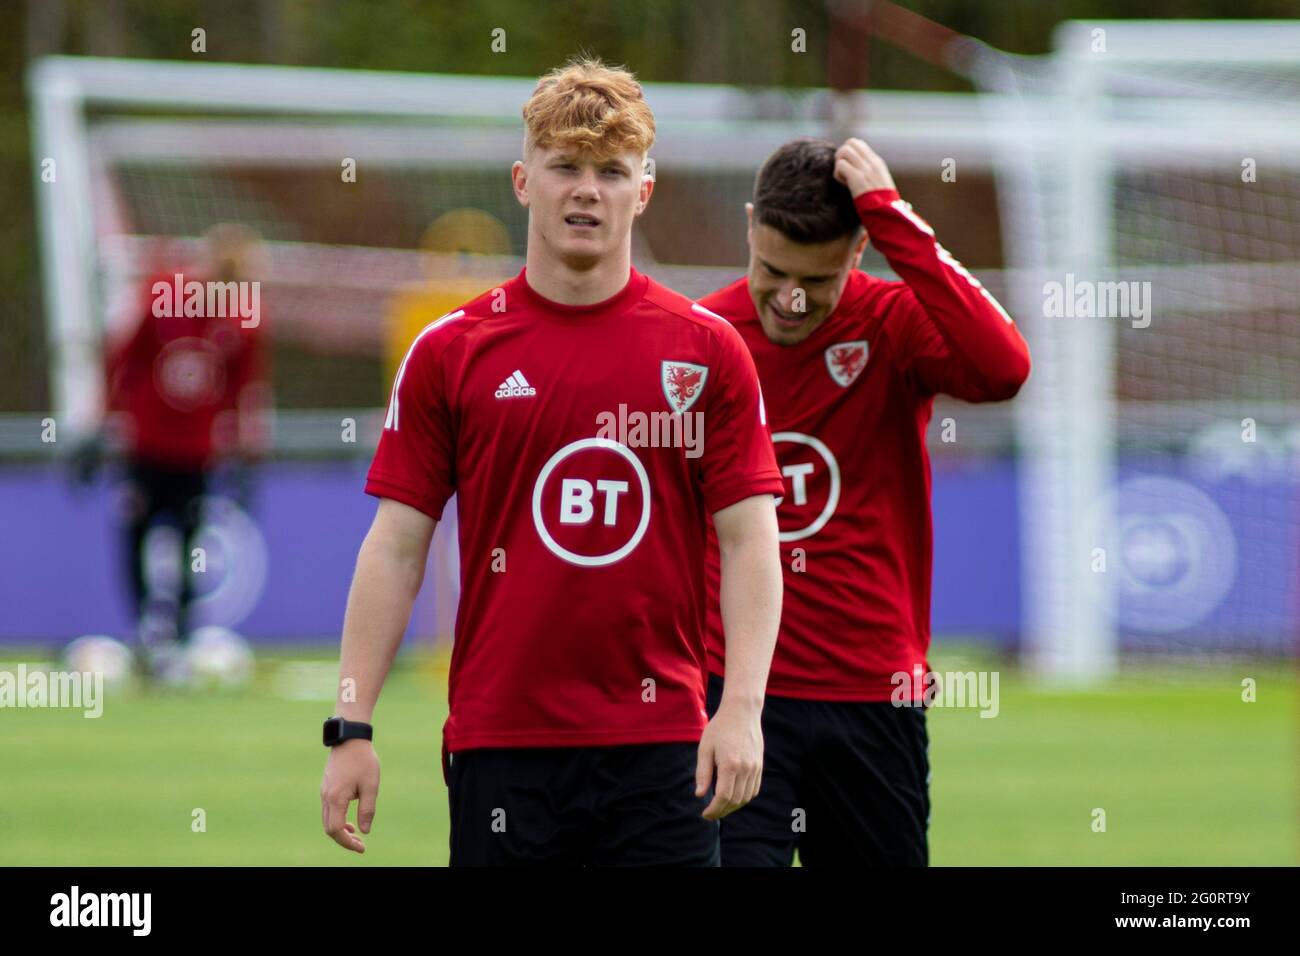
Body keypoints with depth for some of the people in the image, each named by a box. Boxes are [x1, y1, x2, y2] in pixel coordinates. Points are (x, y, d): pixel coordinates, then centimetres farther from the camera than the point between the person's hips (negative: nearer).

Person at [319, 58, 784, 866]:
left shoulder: (709, 352, 3)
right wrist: (352, 728, -4)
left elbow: (749, 541, 1)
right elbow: (396, 548, 4)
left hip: (660, 745, 0)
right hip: (500, 738, 0)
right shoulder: (450, 352, 4)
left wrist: (742, 708, -12)